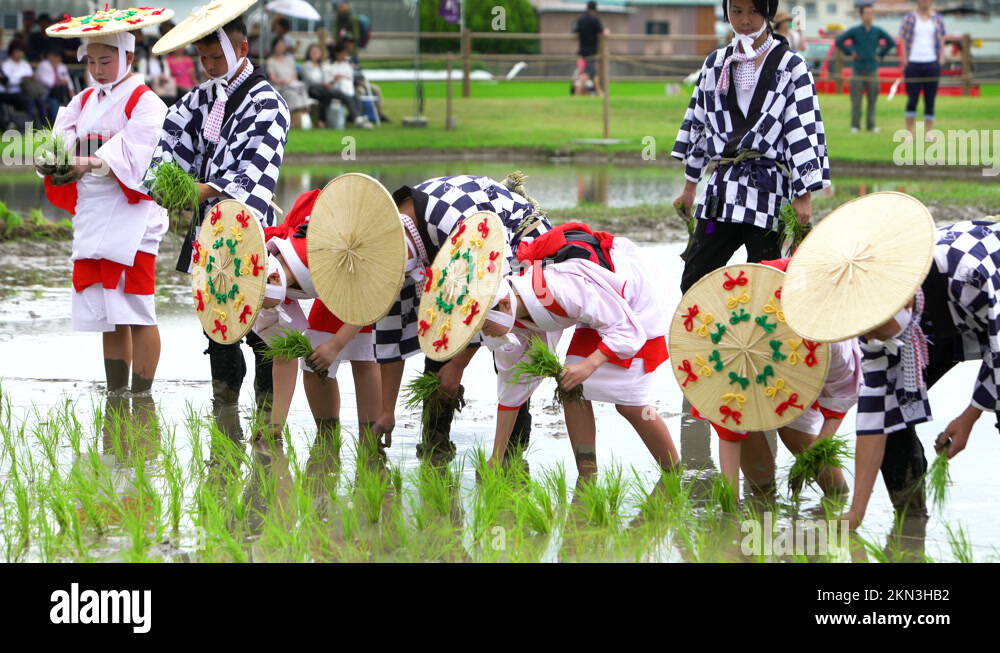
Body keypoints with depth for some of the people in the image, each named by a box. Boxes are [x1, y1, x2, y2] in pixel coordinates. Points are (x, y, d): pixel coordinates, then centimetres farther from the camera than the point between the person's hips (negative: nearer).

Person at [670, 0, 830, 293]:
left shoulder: (791, 67, -1)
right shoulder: (716, 64, 13)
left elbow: (804, 131, -5)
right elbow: (699, 123, 20)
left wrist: (803, 196, -10)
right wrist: (689, 187, 20)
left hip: (768, 190, -5)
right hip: (721, 189, 5)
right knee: (694, 280, 2)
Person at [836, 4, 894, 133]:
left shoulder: (878, 31, 5)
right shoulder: (854, 31, -1)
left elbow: (891, 43, 15)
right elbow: (839, 41, 1)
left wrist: (880, 54, 8)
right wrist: (849, 53, -1)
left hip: (872, 69, 2)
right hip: (857, 69, -2)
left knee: (872, 99, 1)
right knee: (856, 100, -2)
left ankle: (871, 125, 7)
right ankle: (855, 125, 3)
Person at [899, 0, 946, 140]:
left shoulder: (937, 19, 11)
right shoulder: (909, 18, 5)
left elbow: (941, 40, 14)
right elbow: (903, 40, 5)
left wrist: (941, 59, 3)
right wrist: (904, 59, -4)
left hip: (931, 63, 2)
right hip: (913, 64, -2)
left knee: (930, 100, 1)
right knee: (912, 99, -6)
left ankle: (929, 132, 5)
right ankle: (909, 132, -1)